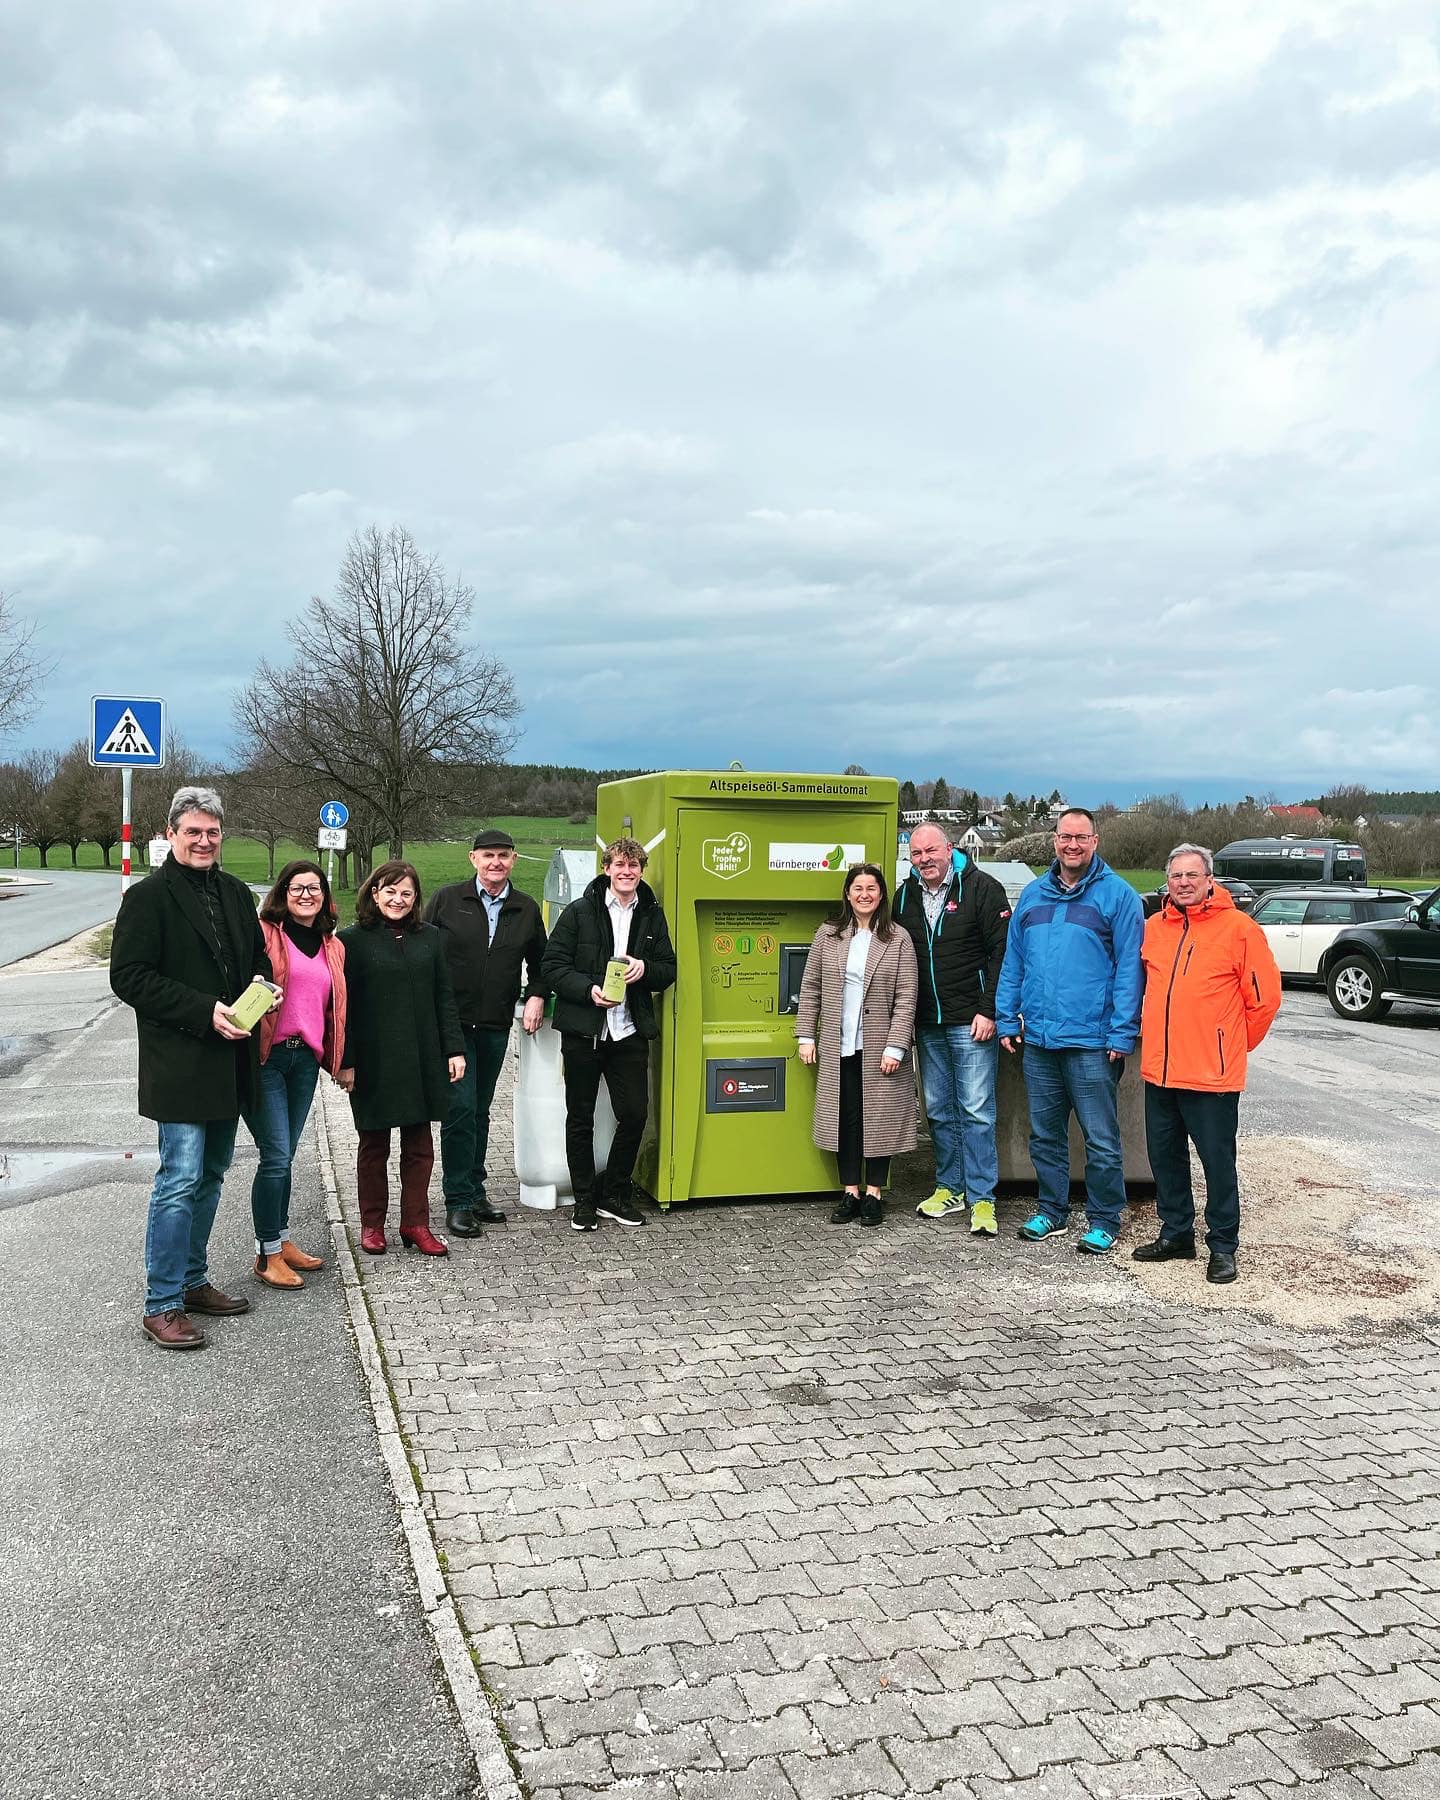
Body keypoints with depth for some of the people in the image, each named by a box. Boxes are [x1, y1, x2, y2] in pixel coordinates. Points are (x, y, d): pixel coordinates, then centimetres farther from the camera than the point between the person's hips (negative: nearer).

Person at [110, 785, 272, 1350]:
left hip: (229, 1062, 7)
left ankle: (192, 1280, 28)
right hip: (179, 1065, -7)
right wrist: (205, 1011, -20)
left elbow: (257, 958, 23)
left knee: (210, 1176, 15)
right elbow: (129, 976, -13)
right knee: (180, 1181, -7)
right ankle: (162, 1306, 2)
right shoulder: (148, 896, -8)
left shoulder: (236, 894, 12)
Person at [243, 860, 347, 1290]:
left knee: (284, 1156, 14)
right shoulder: (263, 933, -4)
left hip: (306, 1059, 6)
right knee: (276, 1156, -6)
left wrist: (340, 1061, 16)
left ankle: (282, 1241, 25)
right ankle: (268, 1255, 6)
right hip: (266, 1057, -6)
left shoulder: (332, 947, 15)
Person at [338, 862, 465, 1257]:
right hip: (373, 1061, -3)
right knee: (374, 1143, 9)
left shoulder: (429, 937, 8)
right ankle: (372, 1225, 21)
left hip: (422, 1059, 3)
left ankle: (415, 1223, 16)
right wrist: (345, 1061, -8)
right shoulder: (352, 939, -2)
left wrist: (454, 1049, 3)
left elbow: (444, 998, 9)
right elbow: (342, 1005, -4)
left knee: (419, 1143, 6)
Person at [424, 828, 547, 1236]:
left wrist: (536, 997, 2)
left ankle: (475, 1191, 24)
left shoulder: (526, 910, 8)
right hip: (452, 1023, -4)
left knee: (480, 1111, 13)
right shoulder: (446, 900, -1)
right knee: (460, 1108, -8)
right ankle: (459, 1201, 0)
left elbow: (539, 962, 20)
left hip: (495, 1026, 4)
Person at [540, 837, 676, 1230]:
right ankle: (584, 1199, 21)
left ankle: (614, 1192, 22)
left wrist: (645, 970, -10)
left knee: (635, 1114, 2)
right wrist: (589, 989, -18)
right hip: (582, 1031, -2)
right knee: (580, 1119, 7)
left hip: (630, 1032, 2)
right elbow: (551, 966, -4)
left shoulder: (652, 916, 9)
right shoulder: (579, 912, -1)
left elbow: (669, 971, 12)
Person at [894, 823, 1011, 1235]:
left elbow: (1001, 953, -9)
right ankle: (950, 1187, 24)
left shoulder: (982, 888, -6)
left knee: (976, 1111, -4)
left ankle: (982, 1198, 2)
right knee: (938, 1109, 12)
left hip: (971, 1022, -6)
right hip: (928, 1025, 6)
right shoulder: (905, 896, 10)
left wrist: (989, 1011, -14)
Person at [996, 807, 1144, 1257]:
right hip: (1038, 1039, 5)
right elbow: (1013, 963, 14)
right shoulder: (1032, 895, 12)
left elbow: (1129, 969, -8)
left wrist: (1121, 1034, -14)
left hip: (1092, 1042, -5)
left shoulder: (1118, 895, -4)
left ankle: (1103, 1222, 16)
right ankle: (1051, 1210, 29)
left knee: (1101, 1140, 3)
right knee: (1045, 1134, 15)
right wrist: (1007, 1020, 8)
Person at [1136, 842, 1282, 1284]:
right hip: (1159, 1069, 6)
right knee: (1165, 1156, 14)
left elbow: (1265, 997, -3)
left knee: (1217, 1160, 2)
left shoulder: (1238, 928, -8)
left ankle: (1223, 1246, 15)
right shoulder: (1153, 928, 8)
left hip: (1212, 1073, -5)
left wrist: (1236, 1044, 4)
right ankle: (1175, 1234, 28)